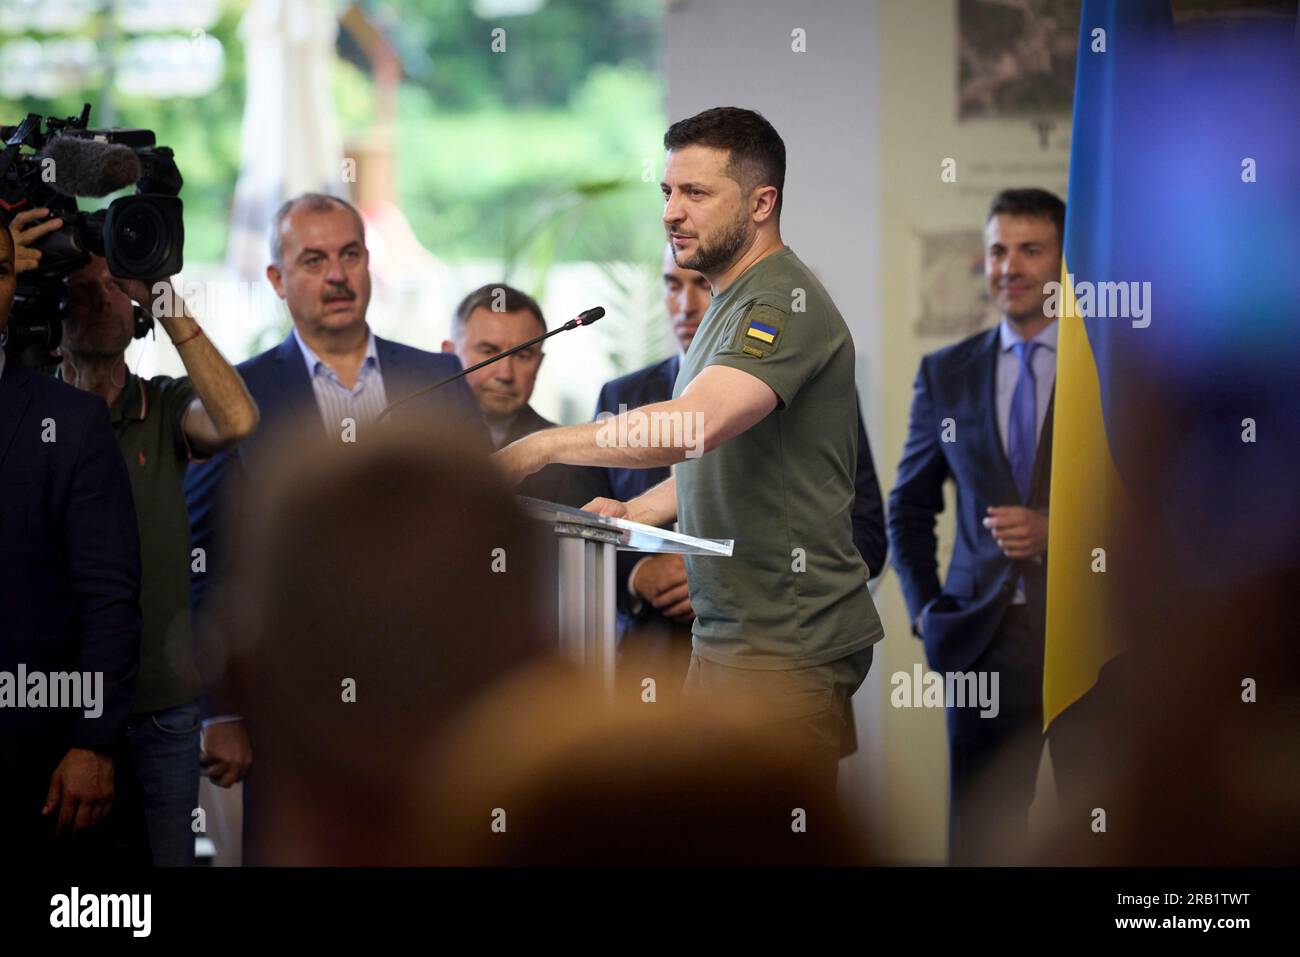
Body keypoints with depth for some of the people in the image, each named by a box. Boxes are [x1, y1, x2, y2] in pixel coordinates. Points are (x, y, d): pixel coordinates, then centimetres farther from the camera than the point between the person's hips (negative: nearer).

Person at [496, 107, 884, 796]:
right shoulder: (732, 303, 20)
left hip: (785, 646, -10)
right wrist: (639, 511, 14)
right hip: (726, 632, 10)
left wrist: (543, 447, -27)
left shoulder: (784, 303, -17)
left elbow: (694, 426, -32)